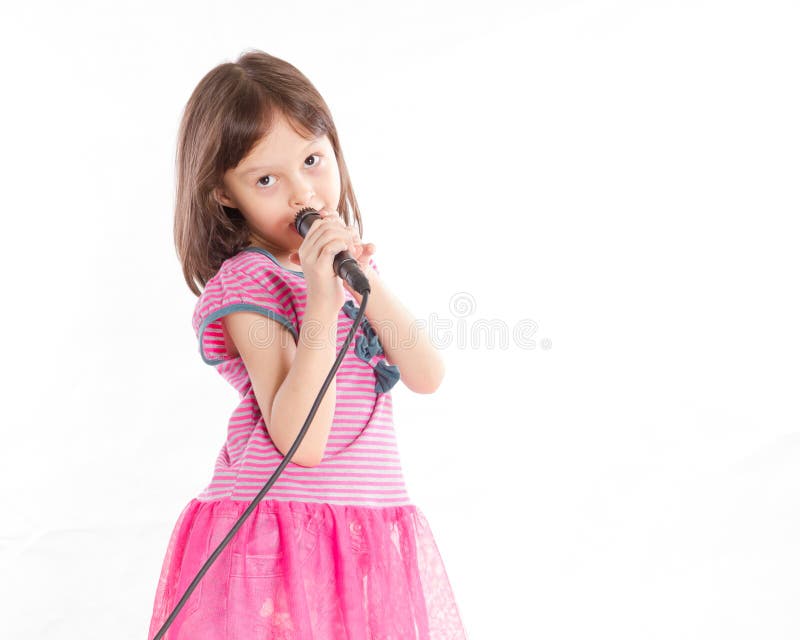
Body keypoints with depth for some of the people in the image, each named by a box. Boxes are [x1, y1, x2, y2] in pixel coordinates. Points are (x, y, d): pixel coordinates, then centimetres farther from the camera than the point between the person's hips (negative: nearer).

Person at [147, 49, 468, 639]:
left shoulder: (351, 261, 10)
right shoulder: (245, 282, -11)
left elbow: (427, 376, -2)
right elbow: (300, 441, -21)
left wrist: (364, 279, -13)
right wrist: (321, 306, -28)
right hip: (277, 535, -6)